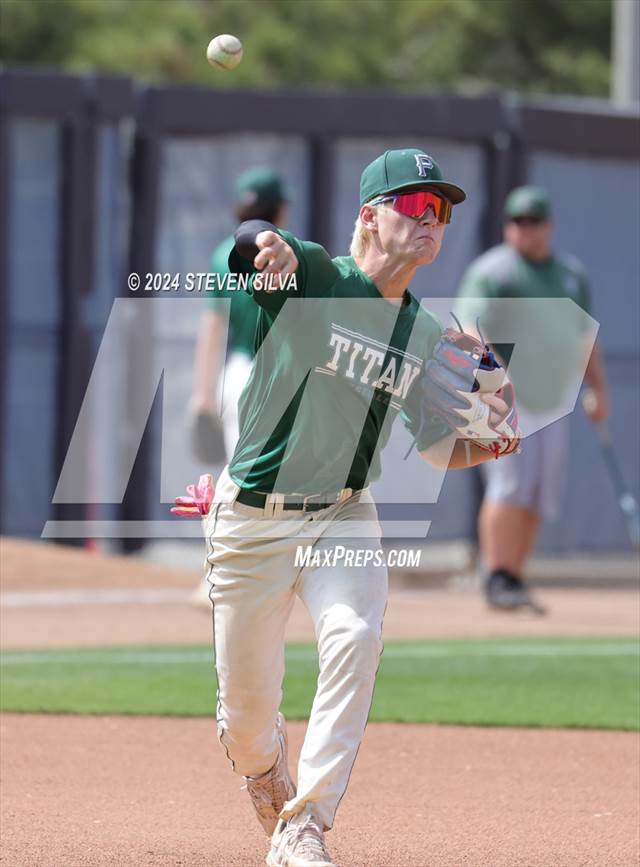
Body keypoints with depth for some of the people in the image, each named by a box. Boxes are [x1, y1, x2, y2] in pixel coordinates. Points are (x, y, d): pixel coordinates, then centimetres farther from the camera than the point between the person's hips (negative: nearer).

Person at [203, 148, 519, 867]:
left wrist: (483, 448, -8)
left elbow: (434, 446, 14)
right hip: (253, 519, -3)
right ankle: (265, 772, 41)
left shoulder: (426, 336, 7)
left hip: (344, 517, 3)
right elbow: (252, 244, -32)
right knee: (248, 700, 2)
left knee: (355, 637, -25)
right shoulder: (309, 276, -10)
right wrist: (267, 247, -57)